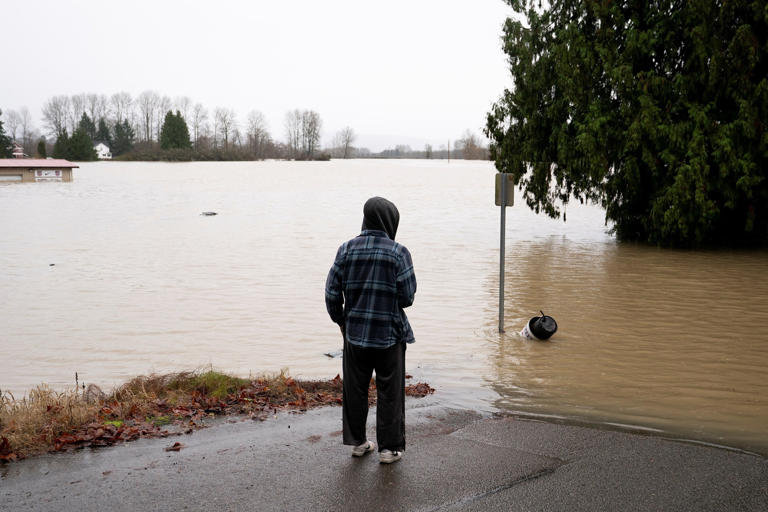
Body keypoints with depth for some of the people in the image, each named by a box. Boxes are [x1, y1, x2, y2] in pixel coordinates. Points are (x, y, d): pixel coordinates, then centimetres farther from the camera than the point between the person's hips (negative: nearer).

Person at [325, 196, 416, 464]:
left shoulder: (347, 249, -1)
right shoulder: (398, 252, -11)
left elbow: (332, 293, 0)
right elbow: (407, 296, -10)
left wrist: (341, 320, 14)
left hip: (355, 332, 3)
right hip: (389, 334, -3)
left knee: (355, 389, 15)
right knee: (389, 392, 7)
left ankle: (357, 442, 26)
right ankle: (389, 447, 12)